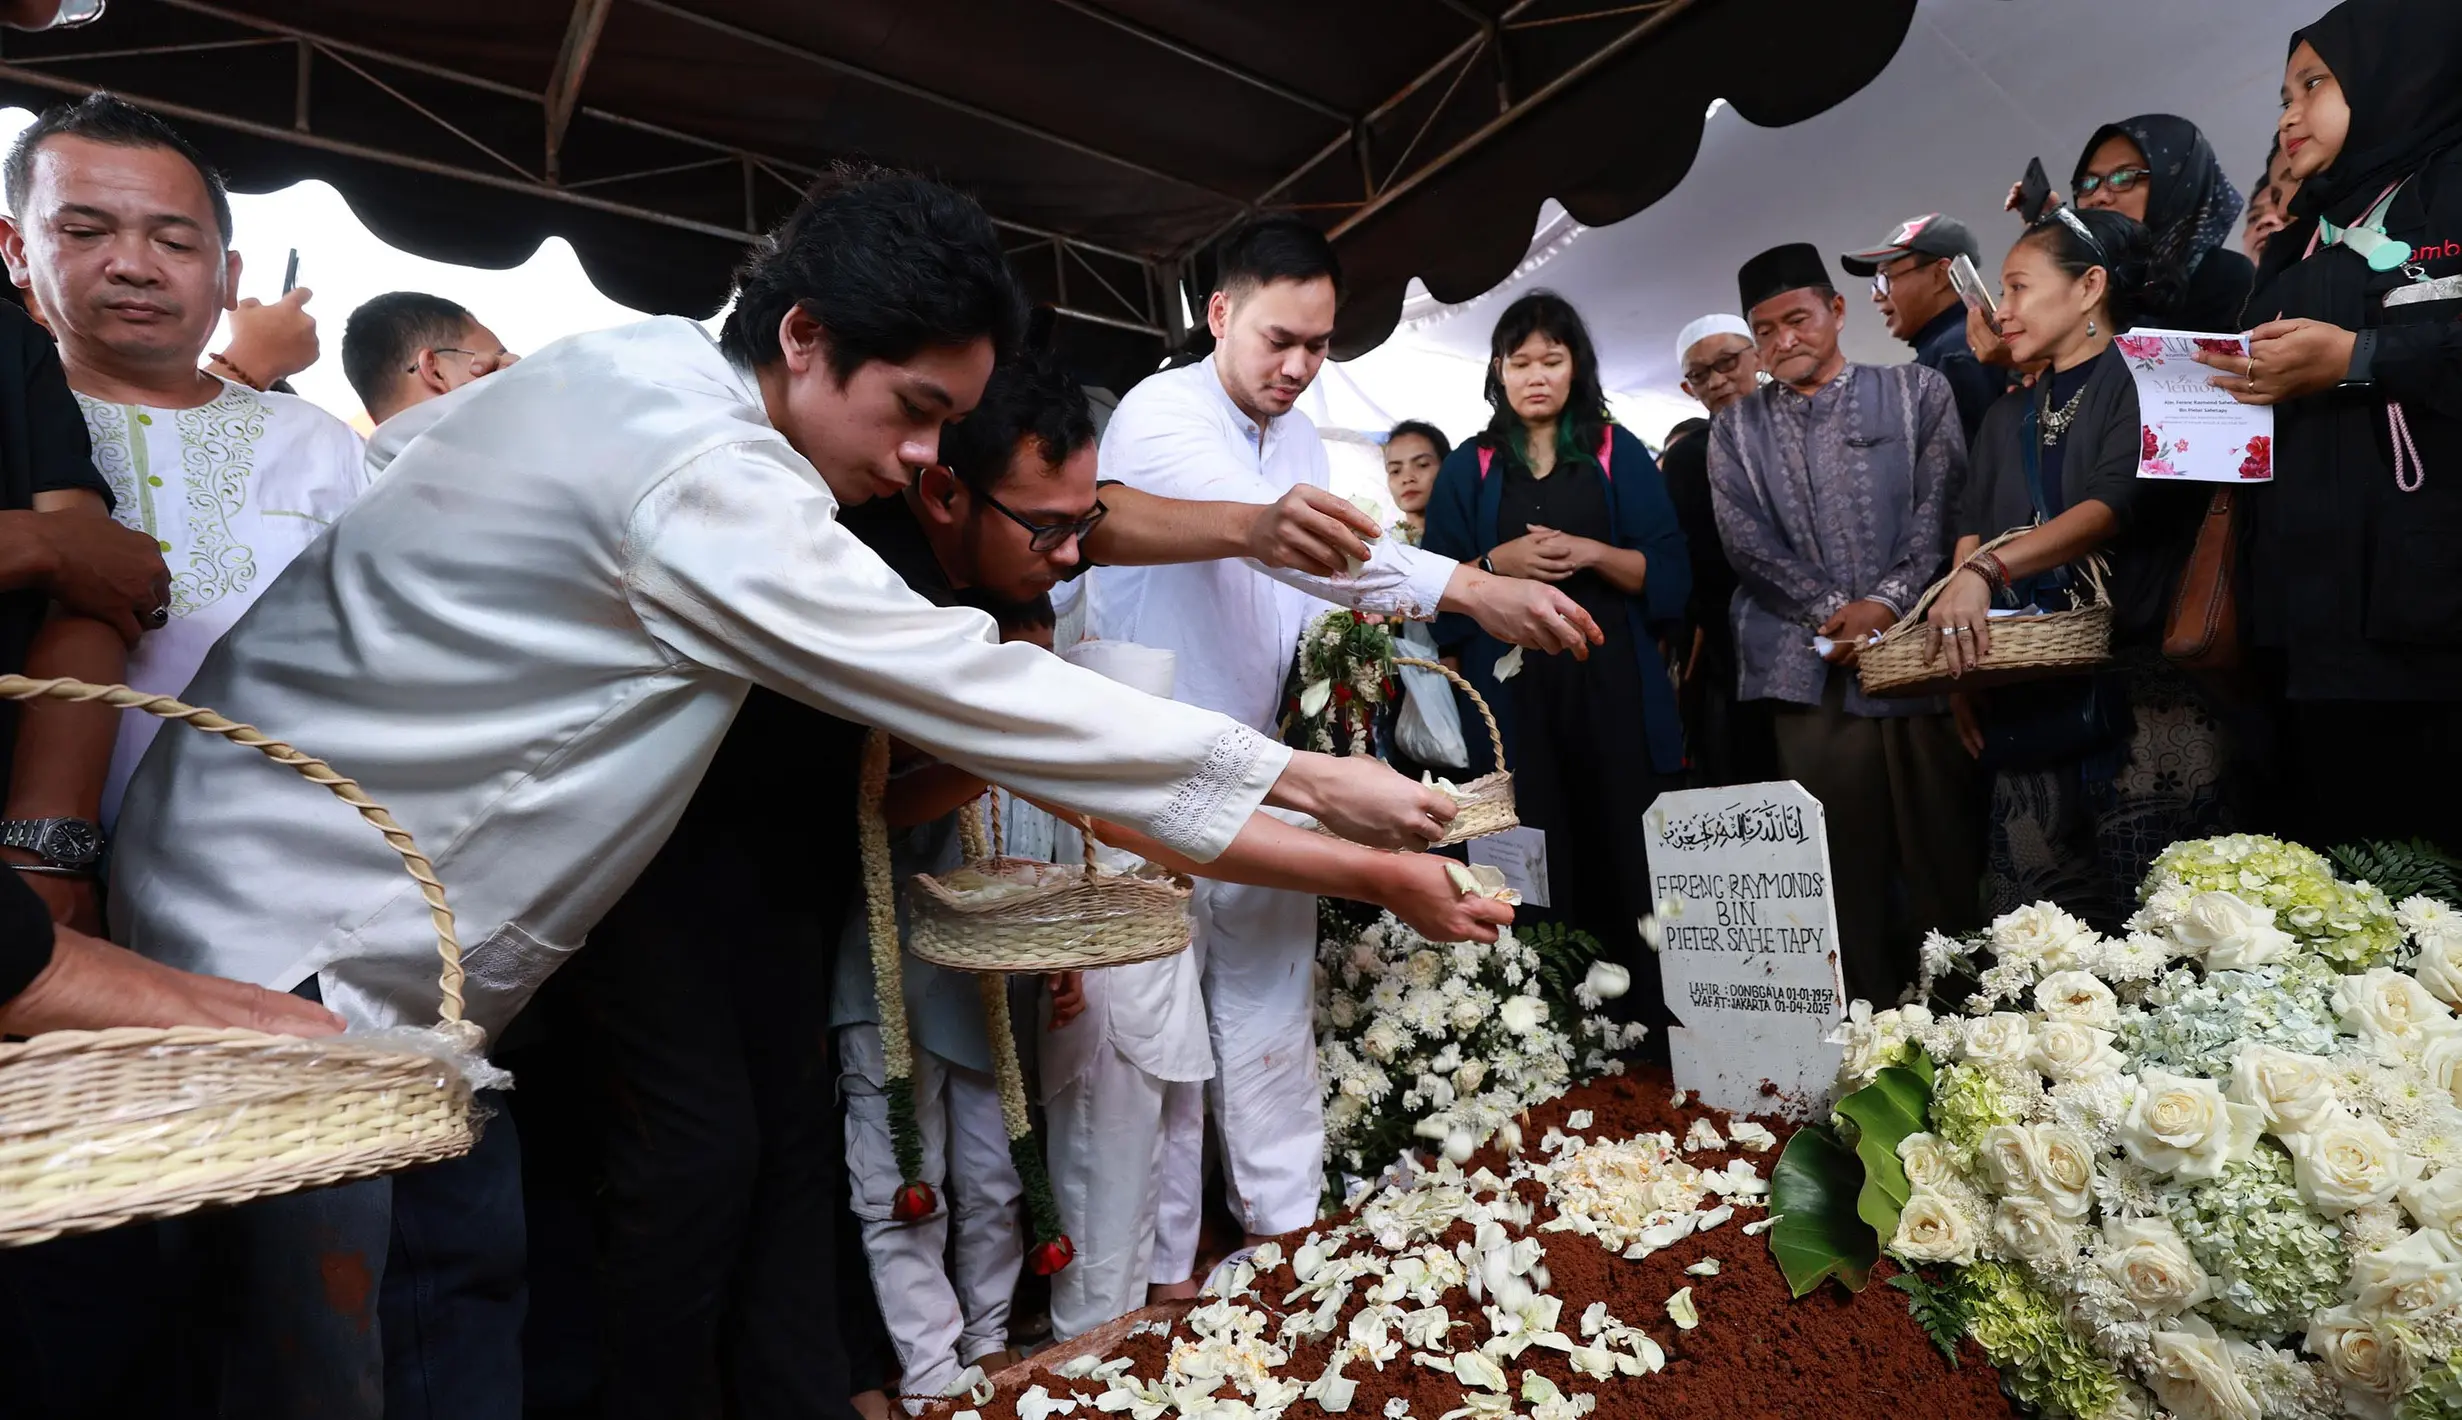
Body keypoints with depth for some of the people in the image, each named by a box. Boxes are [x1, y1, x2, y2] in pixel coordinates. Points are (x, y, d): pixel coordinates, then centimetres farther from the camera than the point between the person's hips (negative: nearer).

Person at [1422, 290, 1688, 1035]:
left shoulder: (1619, 453, 10)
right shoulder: (1468, 470, 11)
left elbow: (1669, 574, 3)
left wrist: (1591, 553, -12)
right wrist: (1497, 562, -10)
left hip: (1613, 683, 0)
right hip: (1513, 692, 0)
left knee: (1628, 857, -1)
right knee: (1537, 869, -2)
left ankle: (1651, 1021, 12)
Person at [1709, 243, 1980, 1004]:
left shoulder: (1918, 392, 10)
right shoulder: (1736, 427, 12)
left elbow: (1940, 509, 1)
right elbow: (1746, 542, 2)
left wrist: (1887, 601, -13)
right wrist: (1834, 611, -8)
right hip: (1813, 671, 1)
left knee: (1945, 859, 3)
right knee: (1844, 871, 4)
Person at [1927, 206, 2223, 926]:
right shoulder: (2011, 418, 22)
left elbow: (2120, 504, -14)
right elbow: (1971, 533, 13)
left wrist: (1988, 569, -28)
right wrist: (1960, 657, -1)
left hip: (2140, 685, -5)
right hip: (2029, 699, 6)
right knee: (2029, 937, 1)